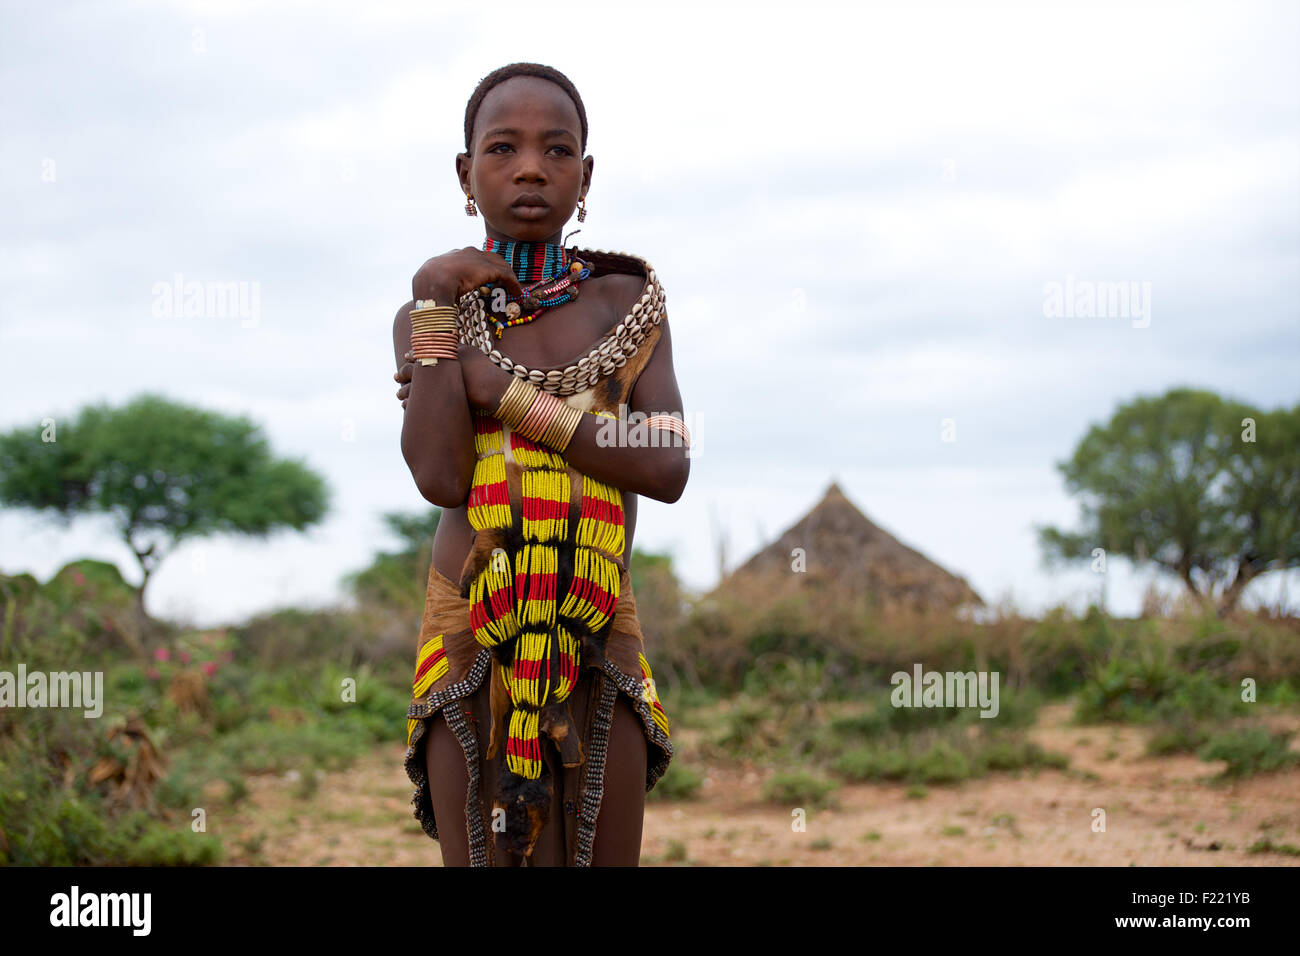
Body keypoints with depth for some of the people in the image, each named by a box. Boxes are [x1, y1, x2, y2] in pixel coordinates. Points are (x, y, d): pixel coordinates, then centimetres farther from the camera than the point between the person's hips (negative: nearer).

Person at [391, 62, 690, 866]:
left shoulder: (626, 302, 2)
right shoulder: (436, 315, 2)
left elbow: (668, 470, -11)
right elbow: (440, 478, -14)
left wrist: (509, 394, -14)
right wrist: (434, 303, -11)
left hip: (598, 641, 0)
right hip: (473, 636, 0)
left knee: (604, 857, 1)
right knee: (482, 856, -1)